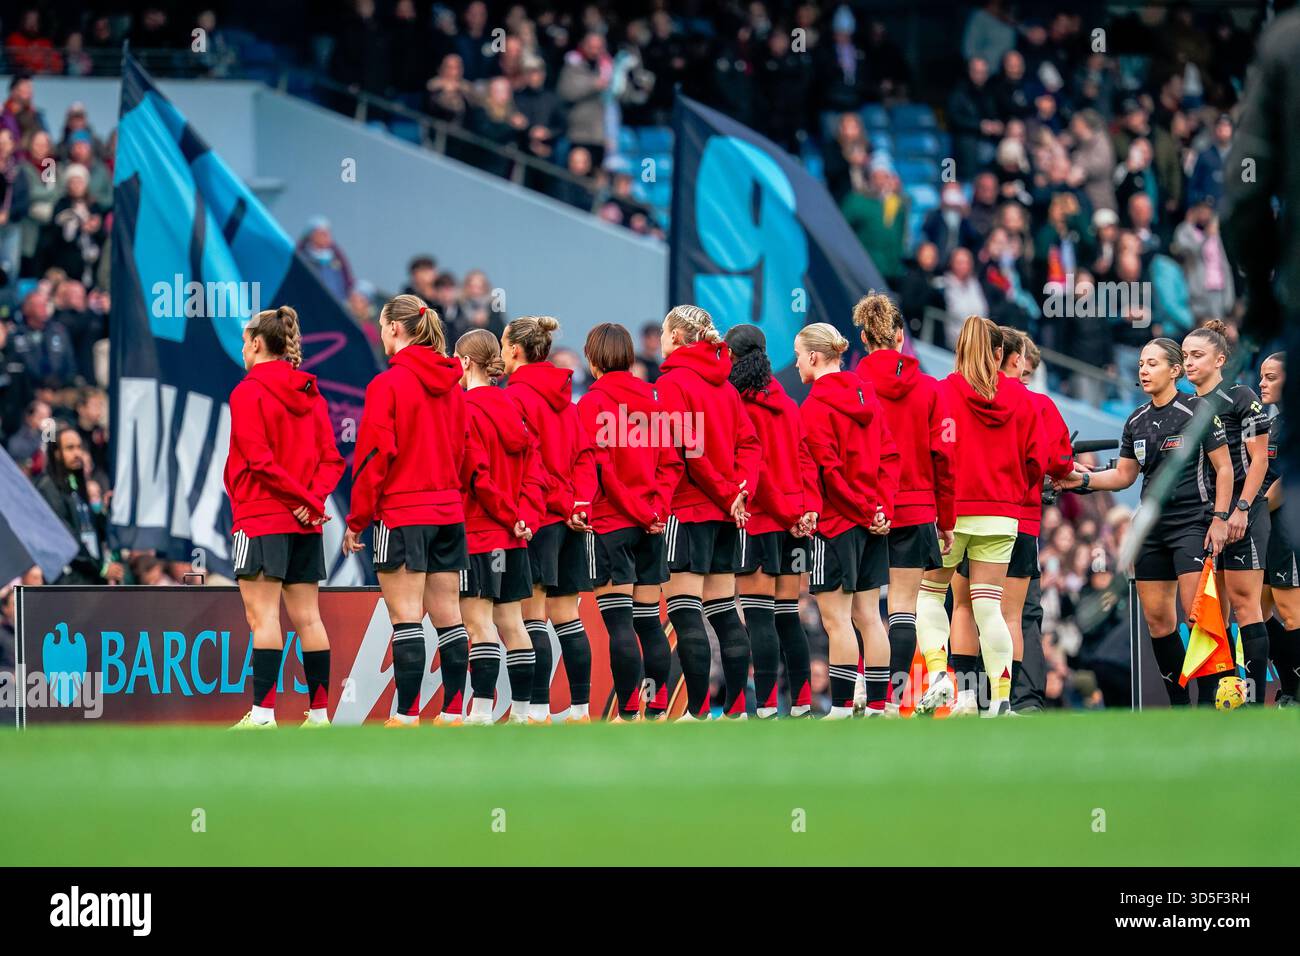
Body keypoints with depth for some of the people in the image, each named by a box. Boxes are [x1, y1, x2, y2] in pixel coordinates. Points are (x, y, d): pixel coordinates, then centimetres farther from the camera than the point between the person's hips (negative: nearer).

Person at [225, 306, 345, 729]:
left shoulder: (248, 392, -8)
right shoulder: (311, 394, 12)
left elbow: (259, 459, -15)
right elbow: (332, 459, 7)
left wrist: (307, 500, -11)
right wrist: (314, 496, -6)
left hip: (262, 519, -7)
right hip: (305, 524, 7)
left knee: (263, 616, -9)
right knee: (306, 617, 8)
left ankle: (263, 712, -15)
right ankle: (320, 713, 9)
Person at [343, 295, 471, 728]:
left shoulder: (387, 384, -11)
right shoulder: (452, 386, 9)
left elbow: (374, 454, -13)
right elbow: (461, 451, 14)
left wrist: (357, 520, -6)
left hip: (402, 513, -6)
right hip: (449, 512, 6)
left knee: (406, 617, -7)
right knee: (447, 615, 8)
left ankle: (406, 715, -9)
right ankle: (453, 712, 10)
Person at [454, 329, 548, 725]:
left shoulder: (466, 410, -11)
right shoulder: (511, 409, 12)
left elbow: (476, 475, -17)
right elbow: (534, 470, 9)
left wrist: (510, 515, -8)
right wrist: (525, 517, -1)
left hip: (477, 532, -8)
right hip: (514, 537, 8)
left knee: (479, 622, -9)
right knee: (511, 622, 11)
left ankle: (481, 713, -13)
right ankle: (521, 712, 13)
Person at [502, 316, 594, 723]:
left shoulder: (516, 395, -9)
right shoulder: (563, 397, 15)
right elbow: (582, 454, 12)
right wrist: (579, 501, 9)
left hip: (535, 517, -8)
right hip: (569, 515, 8)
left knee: (533, 615, -7)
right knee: (566, 615, 10)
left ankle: (539, 710, -11)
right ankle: (580, 707, 10)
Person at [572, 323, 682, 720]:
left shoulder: (592, 403, -6)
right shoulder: (651, 399, 11)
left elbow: (591, 459, -19)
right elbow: (670, 461, 7)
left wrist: (582, 501, -27)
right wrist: (657, 508, 2)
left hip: (610, 523, -6)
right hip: (649, 524, 6)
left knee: (618, 621, -7)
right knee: (648, 619, 12)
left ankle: (627, 713, -12)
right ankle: (657, 710, 14)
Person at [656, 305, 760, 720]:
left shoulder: (672, 383, -10)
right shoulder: (723, 384, 13)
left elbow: (685, 451, -16)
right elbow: (747, 441, 8)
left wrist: (728, 493, -9)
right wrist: (740, 490, -3)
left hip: (688, 509, -8)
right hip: (725, 513, 8)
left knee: (685, 613, -7)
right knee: (723, 612, 11)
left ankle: (697, 710, -12)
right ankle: (736, 707, 12)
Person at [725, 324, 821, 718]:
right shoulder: (786, 404, 13)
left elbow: (754, 465, -14)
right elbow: (805, 459, 8)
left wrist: (785, 511, -9)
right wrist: (808, 507, 0)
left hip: (757, 520, -7)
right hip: (794, 523, 7)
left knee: (759, 617, -8)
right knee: (787, 615, 11)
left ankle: (765, 707, -13)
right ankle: (801, 705, 10)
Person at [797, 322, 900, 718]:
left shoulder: (815, 406, -12)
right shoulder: (867, 396, 11)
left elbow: (829, 469, -17)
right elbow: (890, 455, 7)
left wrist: (865, 511, -9)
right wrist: (882, 508, 0)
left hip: (837, 521, -8)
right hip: (873, 522, 8)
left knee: (836, 618, -5)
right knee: (868, 615, 10)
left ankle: (842, 707, -7)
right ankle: (877, 705, 10)